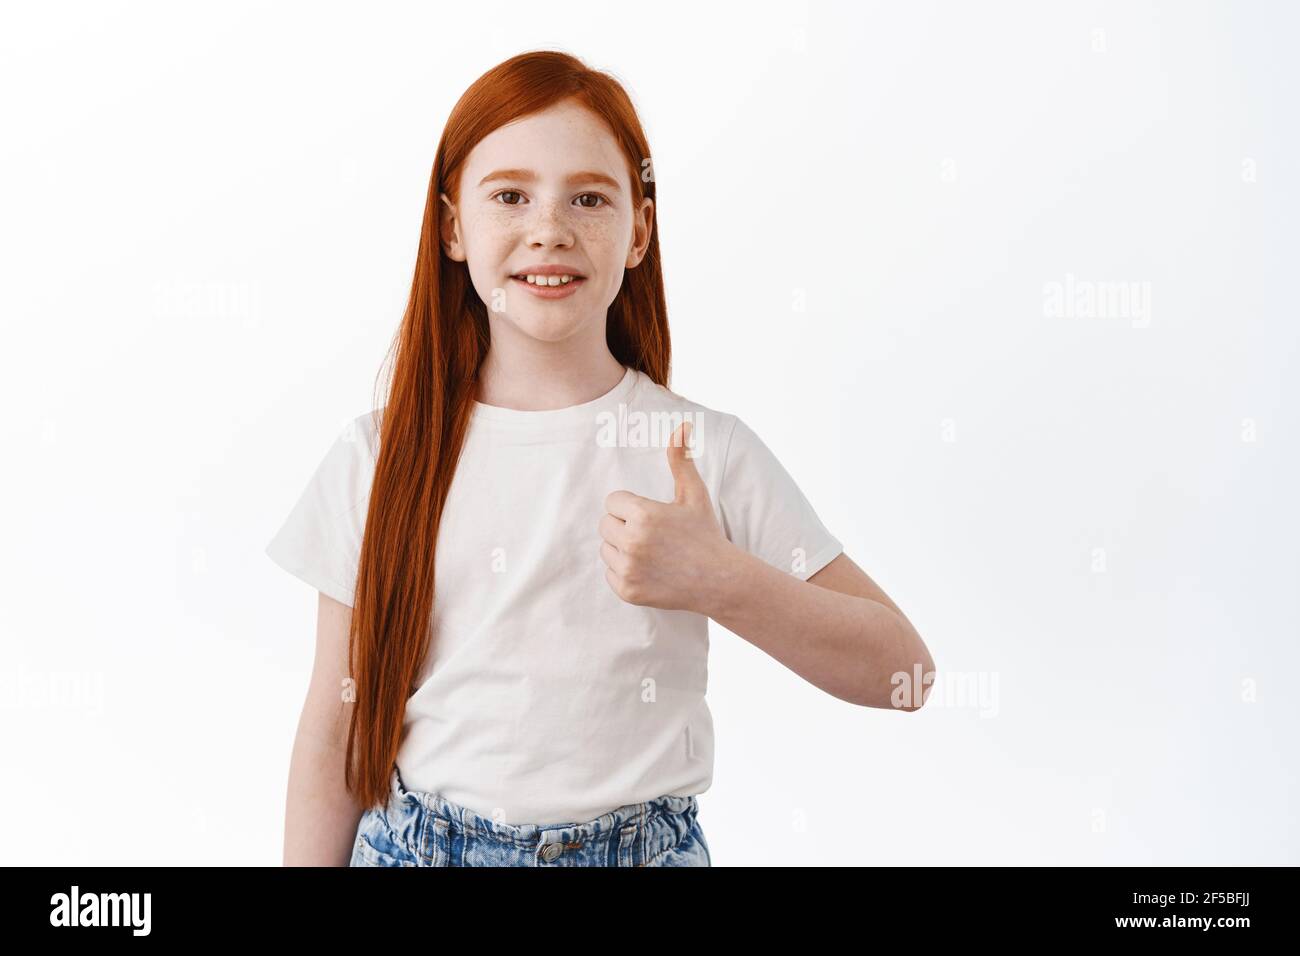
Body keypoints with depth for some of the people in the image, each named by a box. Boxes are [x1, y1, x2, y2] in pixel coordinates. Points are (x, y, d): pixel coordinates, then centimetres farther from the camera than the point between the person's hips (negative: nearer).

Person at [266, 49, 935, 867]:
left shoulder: (705, 450, -8)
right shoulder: (381, 457, -4)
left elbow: (901, 672, -10)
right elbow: (335, 729, 0)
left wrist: (720, 582, -22)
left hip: (642, 847, 0)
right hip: (415, 842, 1)